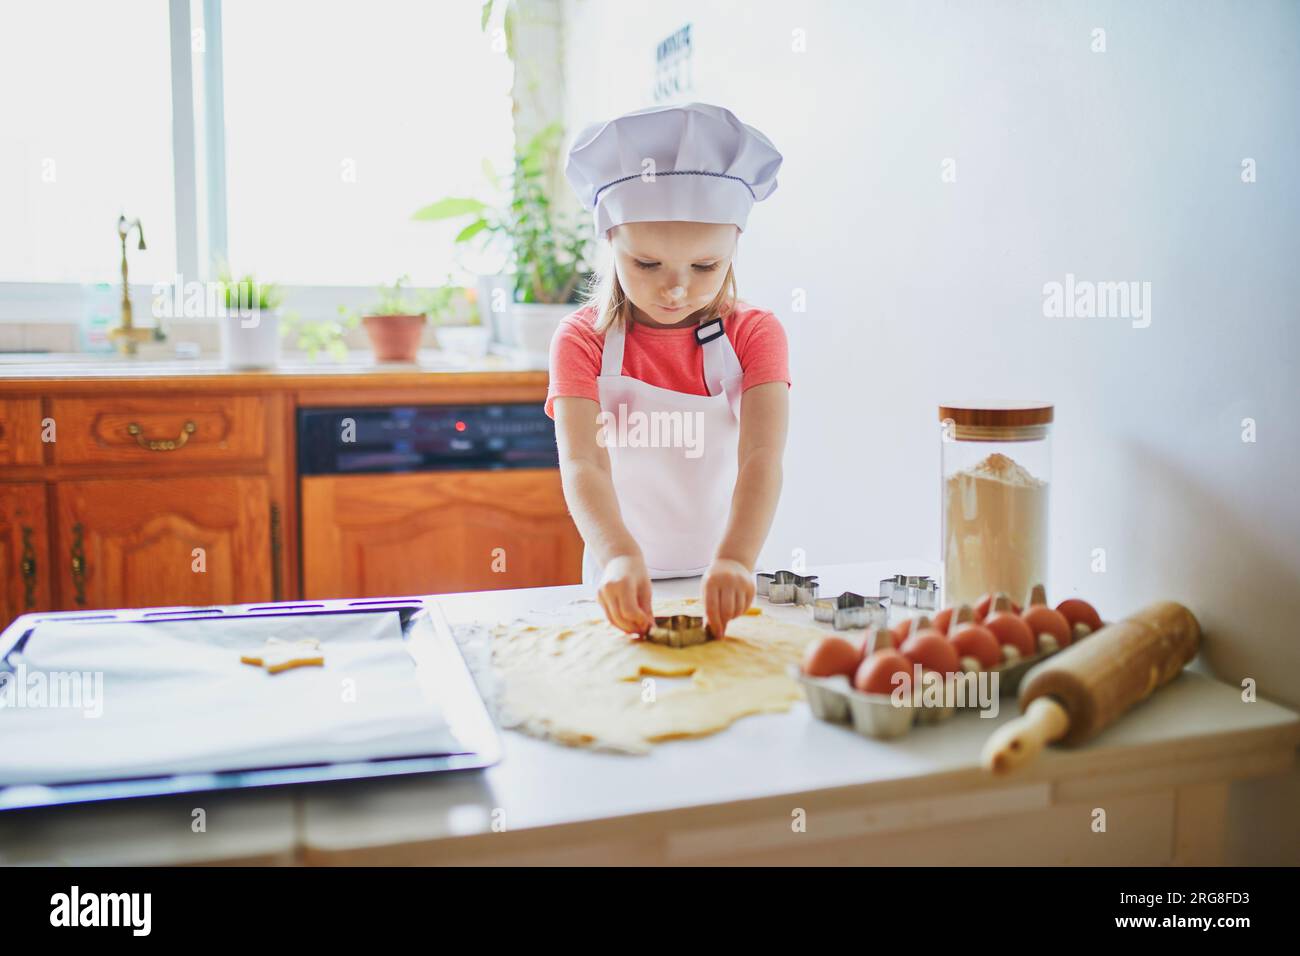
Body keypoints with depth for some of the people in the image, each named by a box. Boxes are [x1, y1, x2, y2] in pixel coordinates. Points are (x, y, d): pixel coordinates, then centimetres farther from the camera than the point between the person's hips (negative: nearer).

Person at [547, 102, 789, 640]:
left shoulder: (754, 334, -6)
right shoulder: (584, 340, -8)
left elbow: (761, 457, -20)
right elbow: (582, 465, -22)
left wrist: (735, 560, -38)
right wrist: (618, 556, -41)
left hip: (724, 584, 0)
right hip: (625, 584, 0)